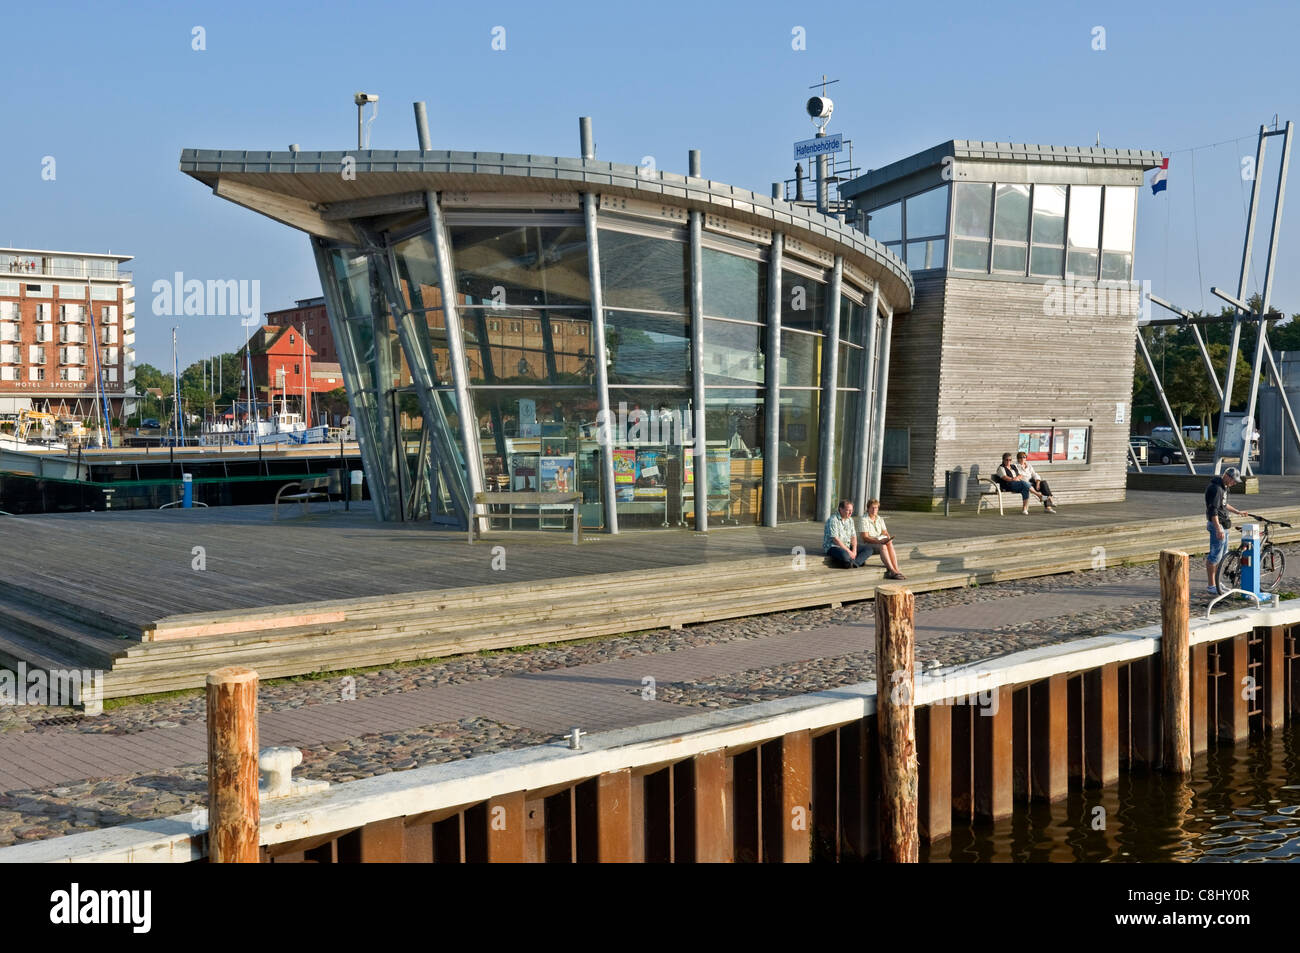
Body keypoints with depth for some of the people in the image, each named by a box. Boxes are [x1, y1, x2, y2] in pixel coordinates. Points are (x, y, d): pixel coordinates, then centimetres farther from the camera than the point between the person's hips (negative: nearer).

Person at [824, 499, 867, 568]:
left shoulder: (850, 520, 13)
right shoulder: (833, 520, -14)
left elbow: (853, 536, 11)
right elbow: (835, 539, -19)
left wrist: (854, 551, -8)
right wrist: (849, 552, -19)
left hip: (847, 547, 8)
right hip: (833, 547, -8)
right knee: (844, 555, -40)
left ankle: (854, 563, -24)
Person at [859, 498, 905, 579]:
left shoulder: (880, 520, 18)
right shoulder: (863, 520, -3)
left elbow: (885, 533, 13)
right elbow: (865, 537, -12)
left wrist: (888, 538, -12)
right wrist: (879, 541, -24)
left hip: (882, 542, 5)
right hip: (868, 544, -5)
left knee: (890, 545, -29)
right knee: (883, 546, -35)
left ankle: (896, 570, -42)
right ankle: (892, 571, -46)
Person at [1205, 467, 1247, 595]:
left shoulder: (1223, 487, 13)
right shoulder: (1215, 488, -19)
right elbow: (1213, 510, -25)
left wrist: (1238, 512, 29)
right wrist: (1218, 529, -30)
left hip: (1223, 525, 11)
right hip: (1217, 524, -11)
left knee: (1223, 555, 16)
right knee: (1215, 556, -8)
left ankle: (1217, 583, 24)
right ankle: (1212, 586, -4)